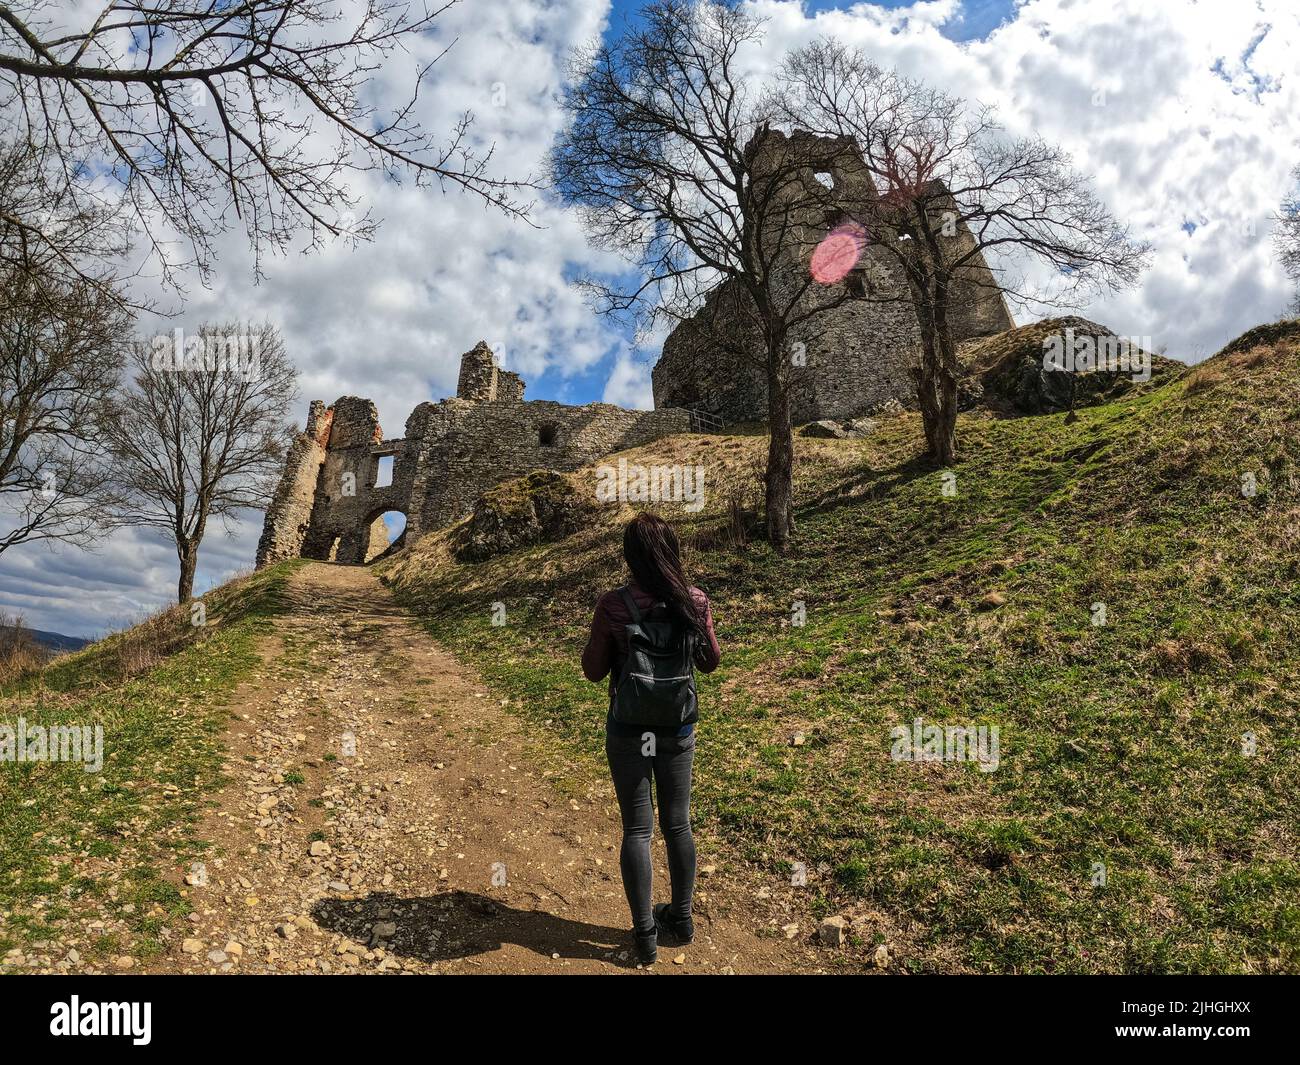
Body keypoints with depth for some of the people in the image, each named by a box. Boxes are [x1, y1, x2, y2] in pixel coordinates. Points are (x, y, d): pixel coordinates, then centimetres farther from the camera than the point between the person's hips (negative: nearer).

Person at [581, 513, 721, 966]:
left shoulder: (612, 605, -18)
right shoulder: (695, 602, -10)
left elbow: (593, 671, -8)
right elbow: (710, 662, 4)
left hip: (629, 730, -2)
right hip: (678, 728, 3)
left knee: (636, 830, 11)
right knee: (678, 824, 19)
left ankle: (645, 936, 20)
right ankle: (680, 919, 35)